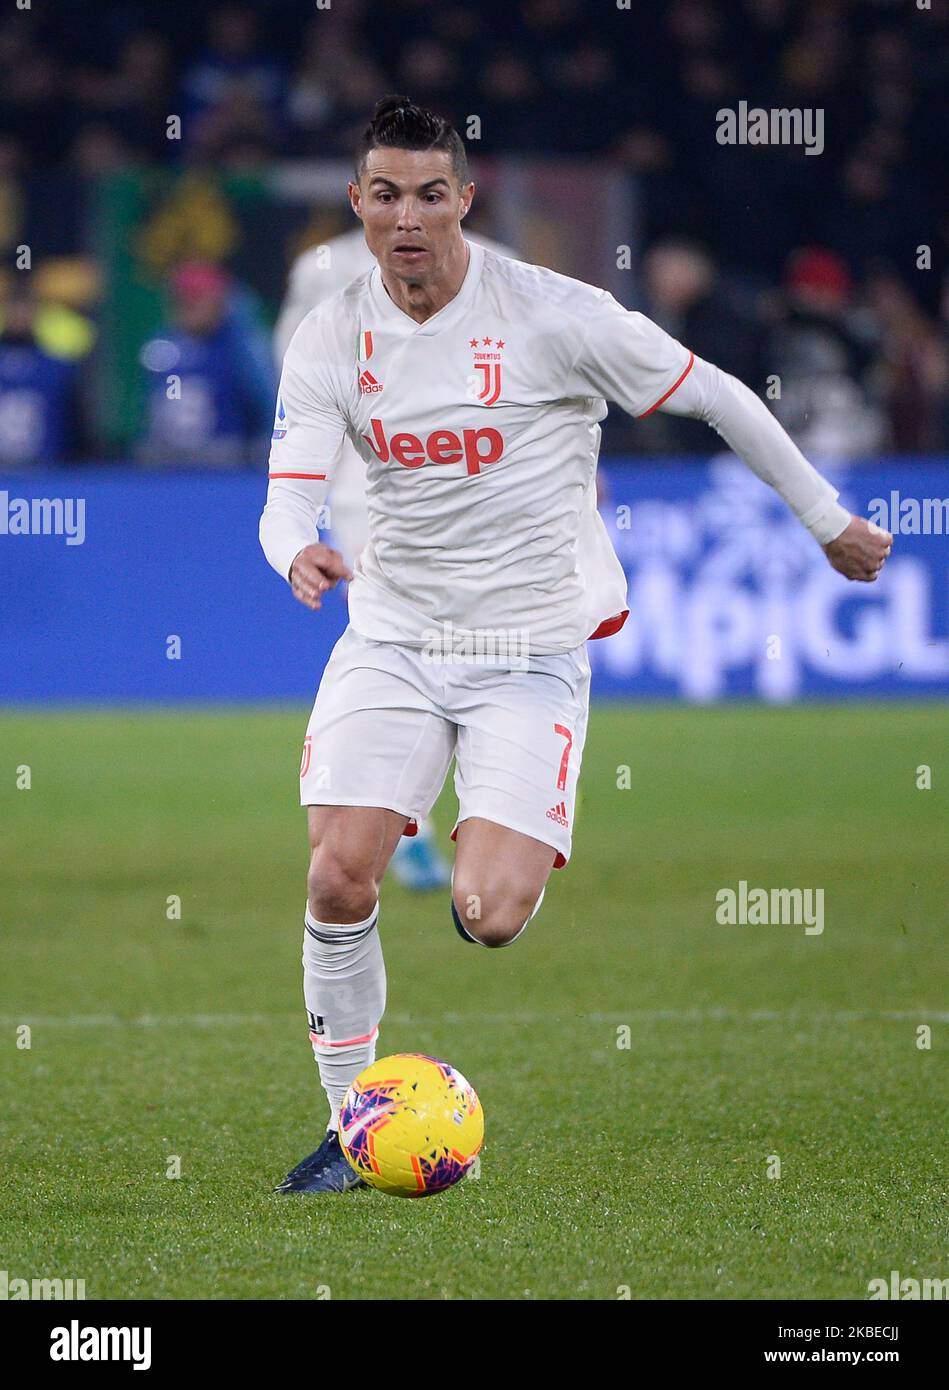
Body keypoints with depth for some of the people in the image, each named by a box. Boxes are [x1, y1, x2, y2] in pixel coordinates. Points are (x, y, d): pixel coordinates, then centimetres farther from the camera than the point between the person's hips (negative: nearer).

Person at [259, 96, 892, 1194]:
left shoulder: (551, 316, -12)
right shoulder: (331, 341, -1)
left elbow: (717, 397, -2)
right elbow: (287, 500, -8)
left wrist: (828, 523, 6)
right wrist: (300, 555, -33)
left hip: (530, 652, -3)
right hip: (390, 641, 3)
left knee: (489, 921, -18)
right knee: (339, 877, -16)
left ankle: (508, 867, 22)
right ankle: (351, 1126, 4)